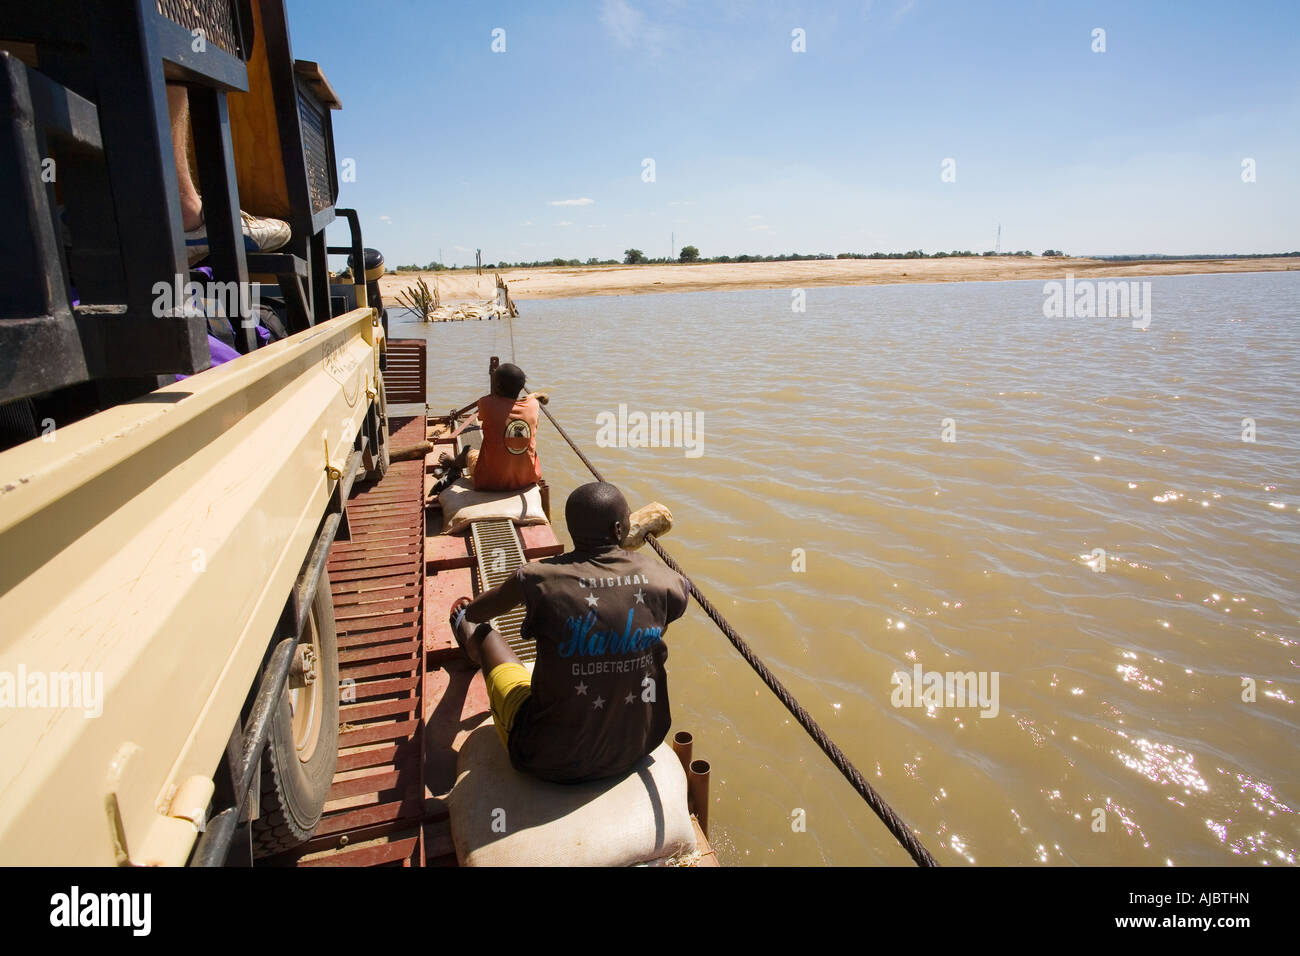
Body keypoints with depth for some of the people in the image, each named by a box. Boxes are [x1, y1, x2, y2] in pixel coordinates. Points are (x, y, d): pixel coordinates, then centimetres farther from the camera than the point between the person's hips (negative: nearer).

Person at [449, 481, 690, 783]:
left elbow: (475, 612, 0)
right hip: (637, 750, 4)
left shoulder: (540, 579, -21)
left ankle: (467, 638, 56)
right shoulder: (659, 579, -14)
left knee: (484, 633, 18)